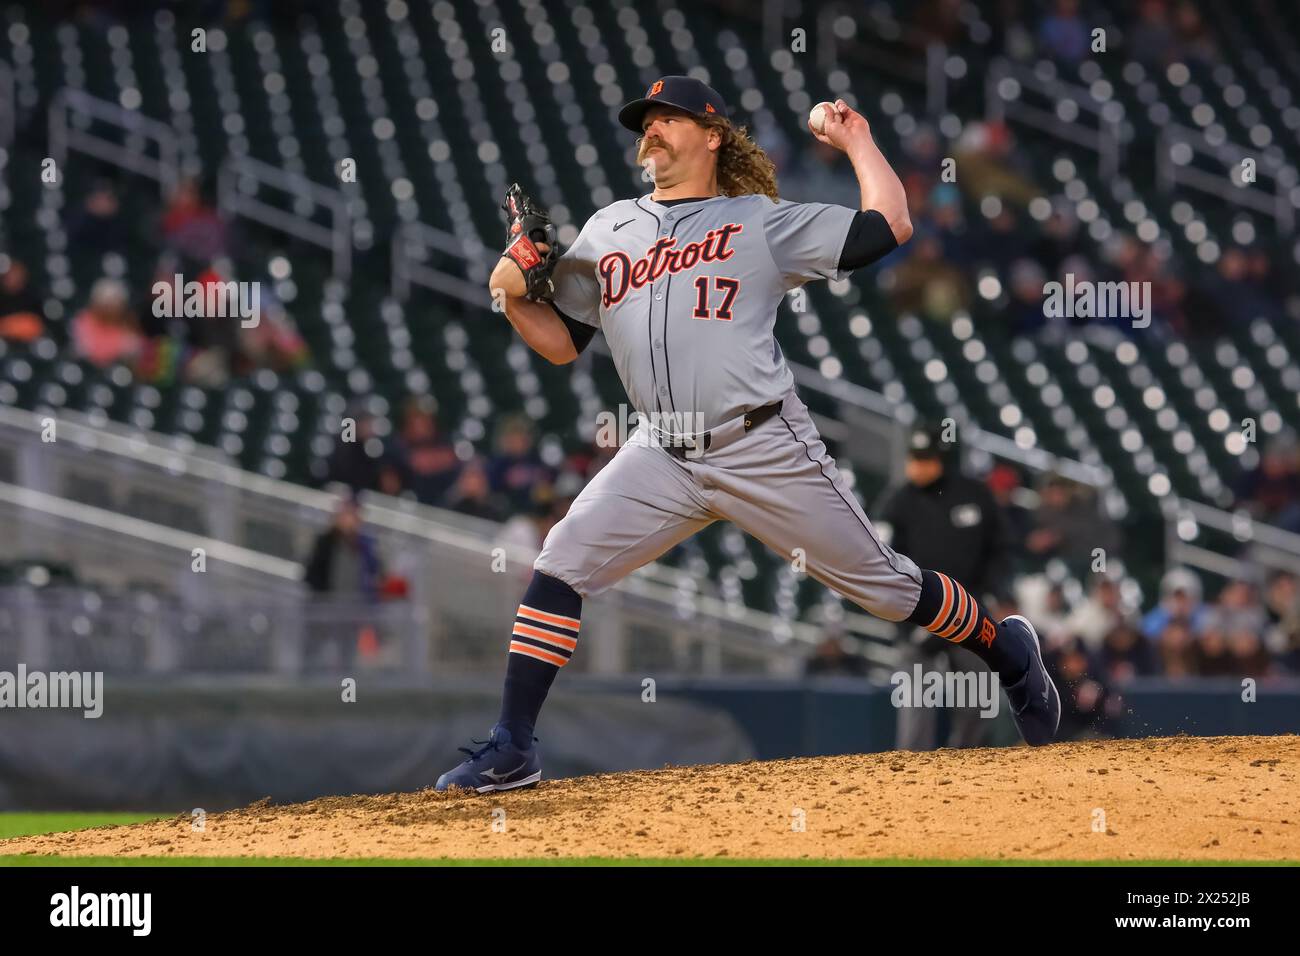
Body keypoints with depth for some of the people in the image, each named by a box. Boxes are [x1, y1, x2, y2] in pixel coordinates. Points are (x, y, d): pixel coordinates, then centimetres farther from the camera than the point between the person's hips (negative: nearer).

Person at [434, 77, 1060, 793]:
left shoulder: (759, 222, 4)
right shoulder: (605, 233, 16)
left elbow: (889, 227, -1)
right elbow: (561, 343, 17)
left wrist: (855, 141, 6)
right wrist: (513, 290, 0)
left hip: (765, 451, -3)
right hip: (661, 459, 3)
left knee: (884, 586, 1)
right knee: (560, 568, -12)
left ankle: (1007, 652, 25)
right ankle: (511, 751, -7)